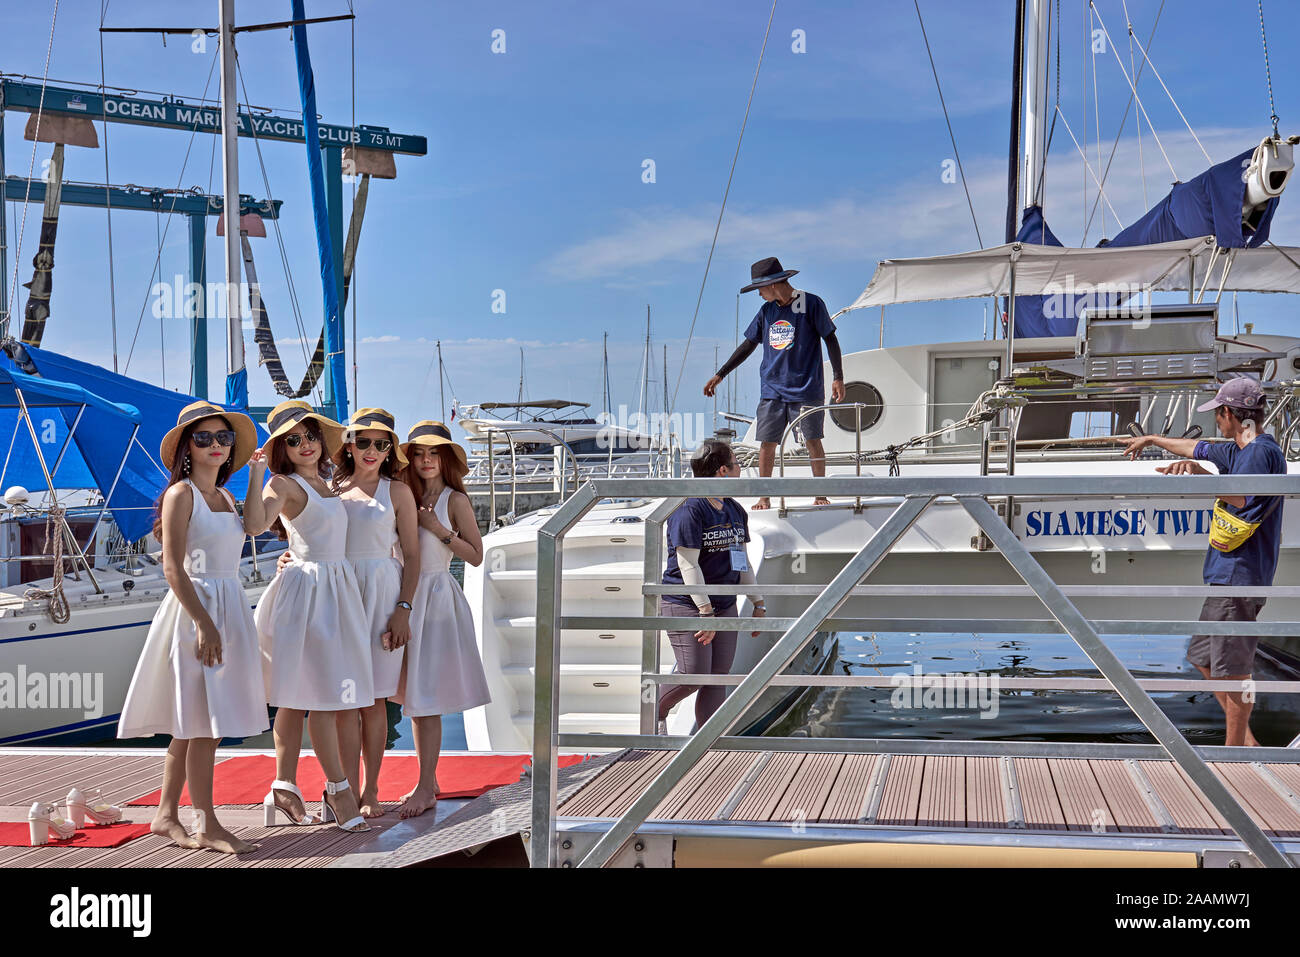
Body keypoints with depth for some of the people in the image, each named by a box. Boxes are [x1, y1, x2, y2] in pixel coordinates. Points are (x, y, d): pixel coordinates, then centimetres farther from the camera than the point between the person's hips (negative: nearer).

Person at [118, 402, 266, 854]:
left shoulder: (227, 498, 15)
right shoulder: (181, 494, -8)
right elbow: (172, 568, -15)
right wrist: (203, 621, -20)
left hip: (230, 609, 8)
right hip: (195, 610, -8)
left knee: (192, 723, 11)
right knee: (202, 723, -6)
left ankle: (166, 815, 19)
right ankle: (208, 826, 0)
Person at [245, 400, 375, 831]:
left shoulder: (328, 485, 17)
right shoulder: (284, 484, -7)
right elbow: (256, 522, -25)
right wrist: (255, 472, -27)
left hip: (339, 588, 8)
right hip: (306, 587, -8)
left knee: (298, 694, 9)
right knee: (323, 693, -7)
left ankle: (285, 788, 12)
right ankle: (338, 789, -1)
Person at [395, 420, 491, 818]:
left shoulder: (455, 500, -4)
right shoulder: (407, 498, 10)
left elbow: (476, 556, -6)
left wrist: (439, 530, -15)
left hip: (436, 598, -6)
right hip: (405, 595, 6)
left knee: (425, 696, -8)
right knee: (414, 694, 10)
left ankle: (426, 789, -4)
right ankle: (429, 778, 20)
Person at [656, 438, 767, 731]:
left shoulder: (735, 510, 13)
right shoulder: (689, 509, -14)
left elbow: (742, 561, 20)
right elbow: (688, 564, -18)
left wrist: (758, 604, 16)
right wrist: (705, 610, -22)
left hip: (724, 605, 8)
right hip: (686, 606, -8)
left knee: (718, 679, 5)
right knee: (694, 676, -9)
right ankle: (654, 710, 18)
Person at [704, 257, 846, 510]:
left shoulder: (811, 304, -4)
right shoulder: (767, 311, 11)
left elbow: (831, 340, 0)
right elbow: (748, 345, 18)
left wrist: (838, 377, -6)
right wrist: (719, 375, 17)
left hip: (807, 389, -4)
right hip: (772, 391, 4)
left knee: (812, 440, -1)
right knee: (767, 442, -1)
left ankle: (820, 494, 11)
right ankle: (764, 497, 7)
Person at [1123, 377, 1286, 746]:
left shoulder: (1264, 451, -13)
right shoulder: (1236, 451, 17)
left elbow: (1247, 503, -25)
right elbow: (1199, 448, 36)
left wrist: (1203, 476, -26)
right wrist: (1153, 439, 48)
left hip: (1241, 575, -11)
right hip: (1225, 576, 11)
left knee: (1233, 669, -7)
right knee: (1204, 660, 15)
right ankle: (1247, 741, 19)